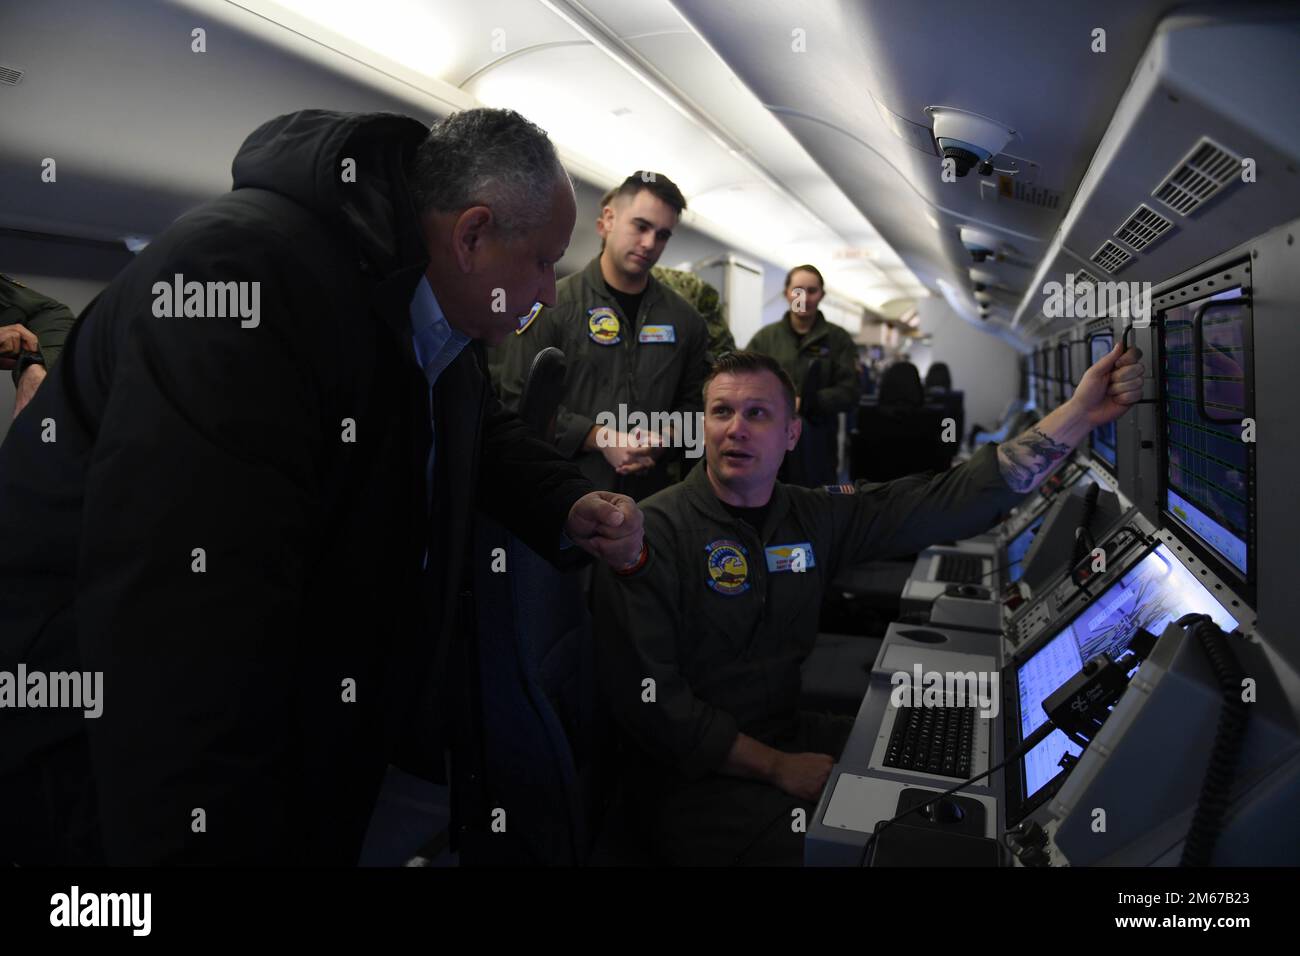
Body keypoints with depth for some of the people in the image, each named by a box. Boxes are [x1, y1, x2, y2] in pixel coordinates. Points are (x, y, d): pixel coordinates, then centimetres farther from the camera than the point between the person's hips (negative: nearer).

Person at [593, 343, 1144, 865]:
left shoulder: (815, 518, 4)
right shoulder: (653, 532, -15)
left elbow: (951, 503, -3)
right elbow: (647, 697, -19)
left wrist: (1080, 414, -9)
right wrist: (777, 768, -18)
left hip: (786, 737, 7)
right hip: (695, 772, -6)